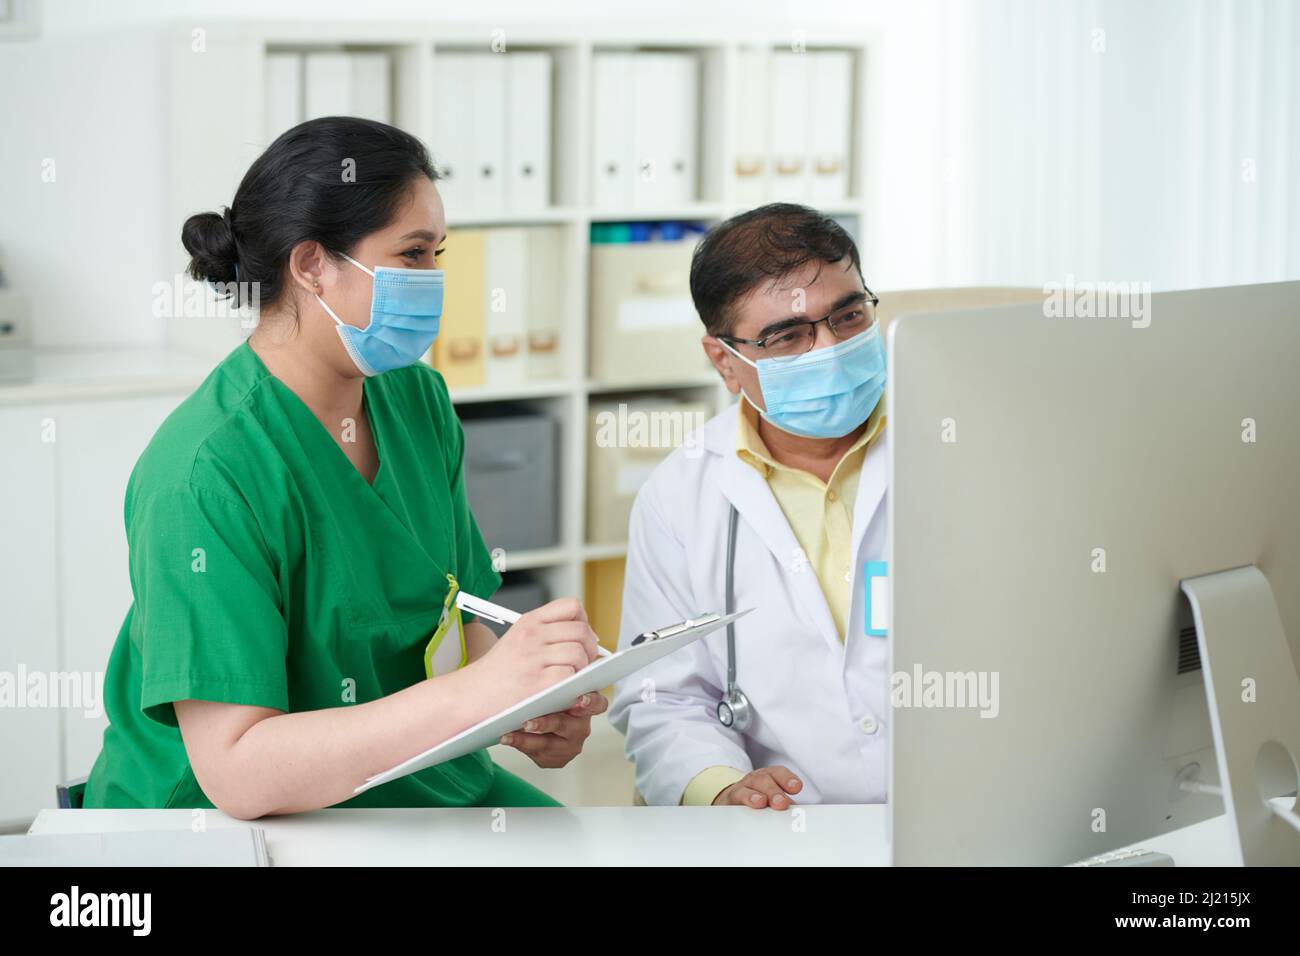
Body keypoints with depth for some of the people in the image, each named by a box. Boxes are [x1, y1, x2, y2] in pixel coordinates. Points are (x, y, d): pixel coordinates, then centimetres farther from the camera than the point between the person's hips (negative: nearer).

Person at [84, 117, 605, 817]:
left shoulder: (419, 400, 5)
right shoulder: (205, 475, -21)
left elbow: (458, 617, 9)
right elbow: (235, 771, -25)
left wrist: (527, 713, -14)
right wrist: (479, 692, -33)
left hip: (424, 785, 7)